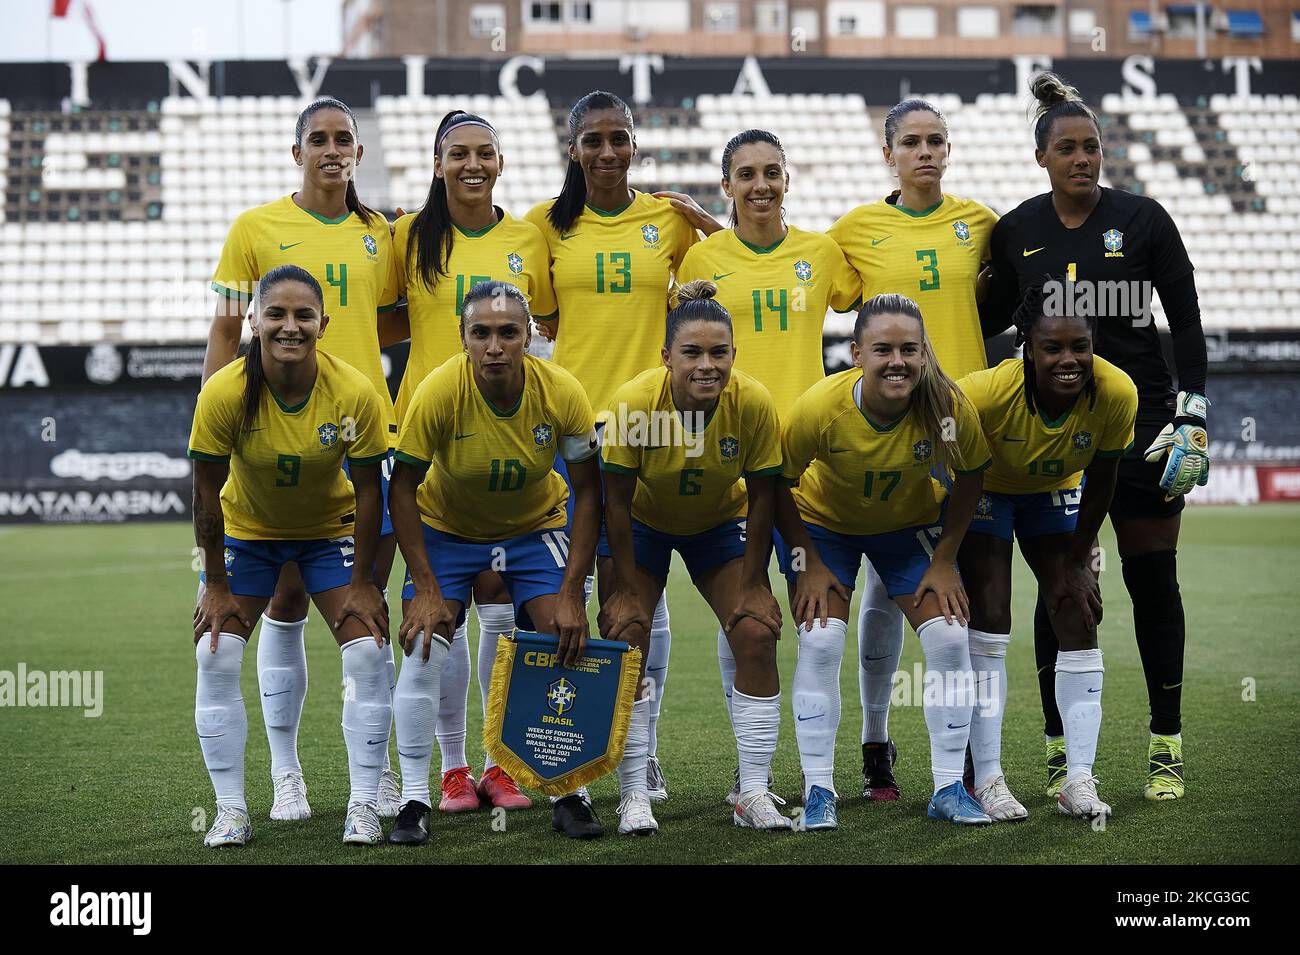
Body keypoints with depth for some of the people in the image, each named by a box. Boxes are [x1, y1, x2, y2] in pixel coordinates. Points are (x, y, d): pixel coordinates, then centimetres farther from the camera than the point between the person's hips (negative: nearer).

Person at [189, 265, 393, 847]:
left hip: (330, 530, 0)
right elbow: (206, 492, -17)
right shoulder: (225, 393, -27)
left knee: (368, 651, -12)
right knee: (215, 656, -12)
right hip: (246, 530, 0)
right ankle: (230, 810, -1)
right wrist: (216, 584, -12)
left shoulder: (354, 393, -26)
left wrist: (361, 580, -12)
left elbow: (368, 489, -15)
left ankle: (364, 806, 0)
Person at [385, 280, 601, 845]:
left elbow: (587, 492, -14)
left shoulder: (561, 392, -25)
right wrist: (427, 588, -22)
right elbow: (402, 489, -19)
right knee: (423, 645, -14)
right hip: (447, 525, -1)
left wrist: (571, 595, -18)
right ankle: (415, 801, -4)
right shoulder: (439, 392, -29)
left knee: (565, 644, -12)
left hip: (536, 524, 1)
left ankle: (568, 792, 3)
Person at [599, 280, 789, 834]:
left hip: (720, 523, 1)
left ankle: (754, 793, -2)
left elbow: (761, 499, -15)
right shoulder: (634, 402, -31)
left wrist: (752, 584, -12)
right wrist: (627, 590, -18)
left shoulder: (754, 403, -28)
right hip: (642, 523, -1)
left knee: (756, 634, -11)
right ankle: (633, 794, -5)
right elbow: (617, 502, -21)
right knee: (626, 639, -13)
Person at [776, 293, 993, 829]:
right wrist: (810, 565, -13)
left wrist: (944, 560, -9)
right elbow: (777, 483, -17)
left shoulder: (947, 406, -30)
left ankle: (948, 788, 4)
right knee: (820, 643, -15)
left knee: (949, 639, -9)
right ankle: (818, 790, -3)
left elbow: (970, 475, -9)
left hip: (911, 524, 2)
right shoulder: (820, 408, -34)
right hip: (822, 522, -2)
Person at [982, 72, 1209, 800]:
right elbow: (997, 313, 18)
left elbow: (1187, 324, -1)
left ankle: (1168, 747, 13)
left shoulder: (1143, 219, -4)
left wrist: (1194, 418, -8)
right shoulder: (1016, 232, 2)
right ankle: (1062, 748, 12)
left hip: (1140, 420, -1)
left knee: (1153, 582, 3)